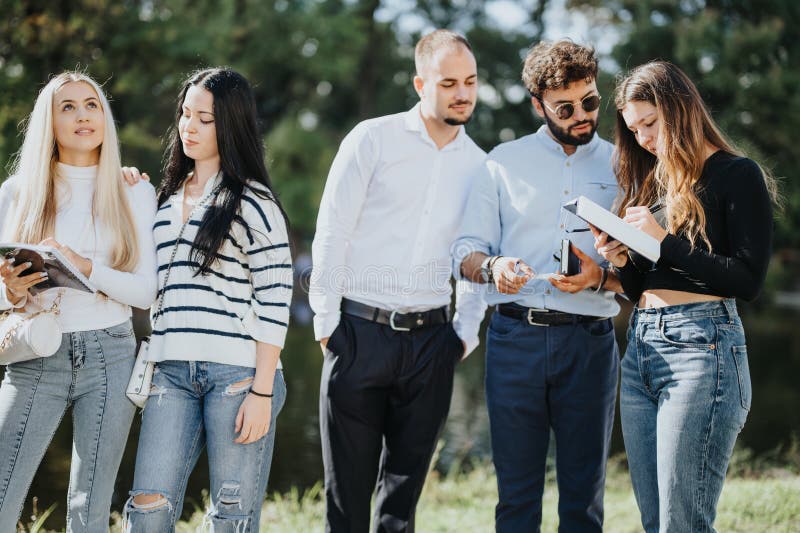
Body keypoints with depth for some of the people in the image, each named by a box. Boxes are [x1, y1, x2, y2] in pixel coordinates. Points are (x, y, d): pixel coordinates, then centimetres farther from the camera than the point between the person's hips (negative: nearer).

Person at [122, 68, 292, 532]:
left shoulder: (253, 202, -1)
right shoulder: (168, 200, 18)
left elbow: (275, 302, -6)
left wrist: (262, 391, -12)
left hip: (239, 372, -5)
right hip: (172, 371, 5)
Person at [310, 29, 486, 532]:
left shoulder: (477, 164, 10)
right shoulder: (373, 139, -2)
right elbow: (331, 234, -2)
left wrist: (466, 332, 6)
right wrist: (327, 321, -5)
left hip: (430, 338, 3)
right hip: (360, 332, -3)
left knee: (406, 487, 7)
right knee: (348, 490, 0)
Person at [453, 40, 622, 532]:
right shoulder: (504, 163, 10)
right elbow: (466, 252, 8)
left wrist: (600, 278, -15)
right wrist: (493, 267, -15)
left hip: (590, 341, 0)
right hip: (515, 338, 0)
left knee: (584, 494, 3)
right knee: (517, 491, 1)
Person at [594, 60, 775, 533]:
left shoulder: (736, 175, -1)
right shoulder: (652, 182, 20)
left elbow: (749, 279, -11)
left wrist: (665, 241, -13)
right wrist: (622, 262, 2)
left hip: (700, 347, -8)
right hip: (640, 351, 8)